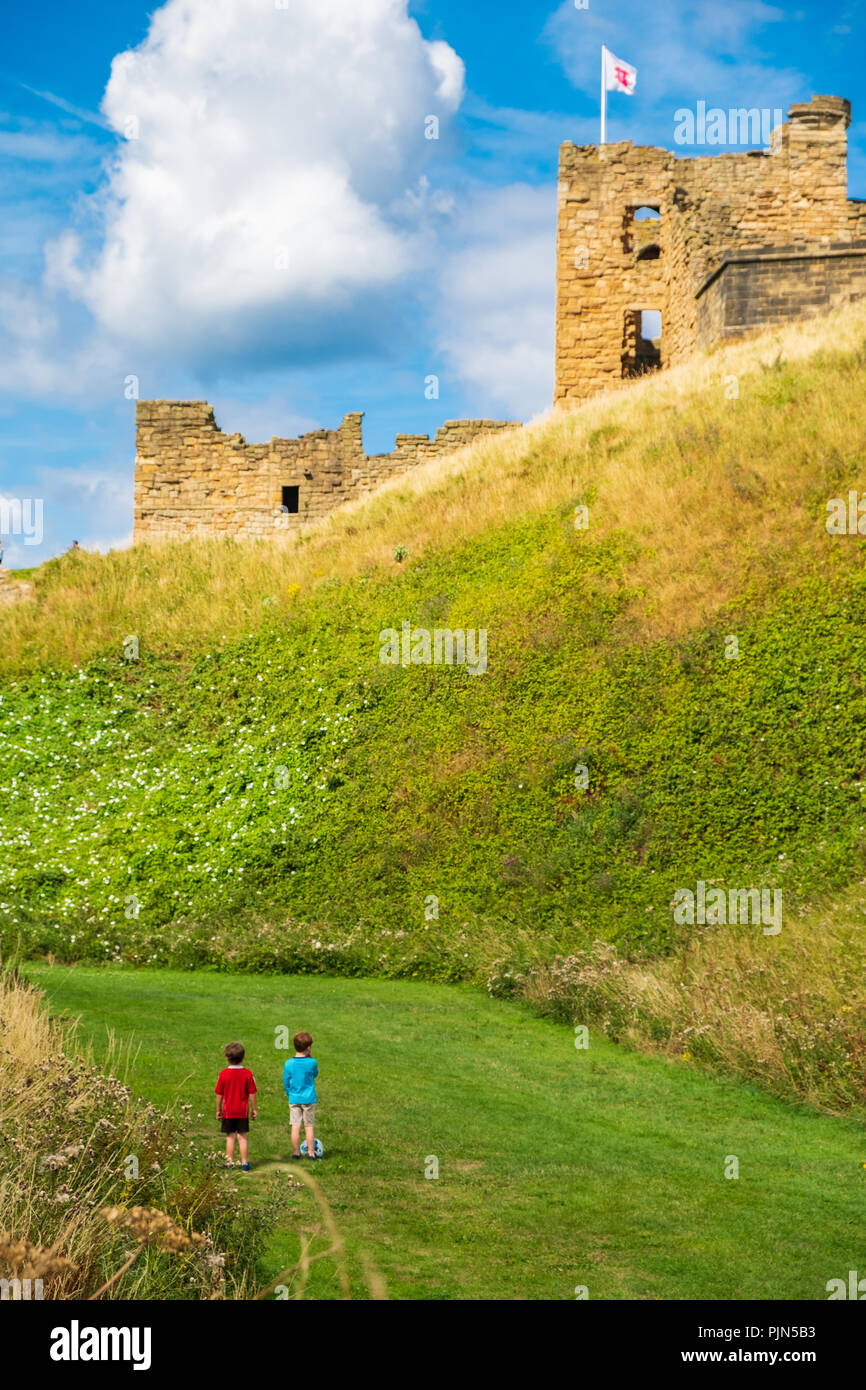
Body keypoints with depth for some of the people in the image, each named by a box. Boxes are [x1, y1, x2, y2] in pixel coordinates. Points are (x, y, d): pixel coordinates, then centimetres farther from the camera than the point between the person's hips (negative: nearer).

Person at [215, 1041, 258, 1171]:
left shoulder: (223, 1074, -9)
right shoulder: (248, 1074, -8)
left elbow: (219, 1094, -5)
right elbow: (252, 1093, -4)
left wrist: (218, 1110, 6)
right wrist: (254, 1109, 6)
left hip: (228, 1111, 0)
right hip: (243, 1111, 0)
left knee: (230, 1136, 9)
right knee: (242, 1137, 6)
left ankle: (230, 1162, 14)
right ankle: (244, 1163, 7)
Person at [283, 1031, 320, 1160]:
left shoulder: (288, 1063, -7)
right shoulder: (312, 1062, -12)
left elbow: (286, 1082, 1)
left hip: (294, 1100, 2)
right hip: (308, 1099, -1)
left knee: (295, 1126, 6)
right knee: (309, 1126, 7)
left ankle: (296, 1152, 11)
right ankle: (311, 1152, 11)